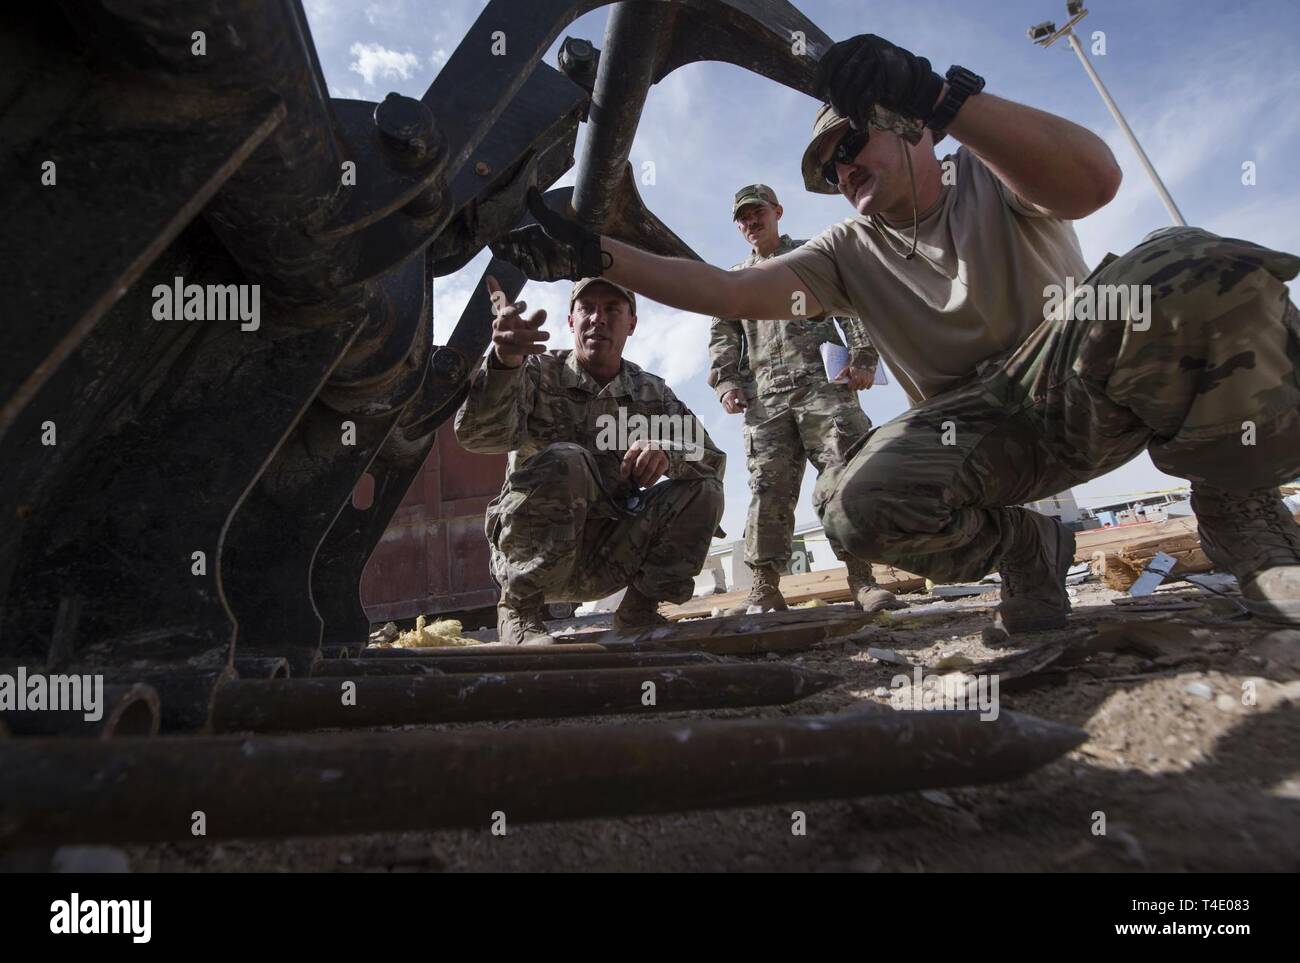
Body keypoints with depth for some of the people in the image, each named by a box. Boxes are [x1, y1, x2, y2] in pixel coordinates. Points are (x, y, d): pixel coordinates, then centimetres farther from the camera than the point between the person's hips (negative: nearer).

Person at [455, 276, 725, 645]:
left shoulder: (652, 392, 6)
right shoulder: (538, 372, -6)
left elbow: (713, 458, -4)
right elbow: (478, 433, -25)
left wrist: (667, 452, -28)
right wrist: (505, 361, -45)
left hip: (606, 559, 4)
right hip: (530, 553, -4)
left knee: (703, 490, -11)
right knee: (565, 462, -32)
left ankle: (638, 611, 1)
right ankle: (519, 608, -17)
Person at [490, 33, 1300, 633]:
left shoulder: (992, 178, 2)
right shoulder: (850, 251, 8)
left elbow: (1095, 177, -23)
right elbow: (727, 292, -4)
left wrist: (943, 94, -34)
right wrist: (594, 255, -12)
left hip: (1089, 387, -2)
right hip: (984, 434, 3)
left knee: (1198, 268, -32)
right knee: (860, 504, -28)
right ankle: (1025, 548, 2)